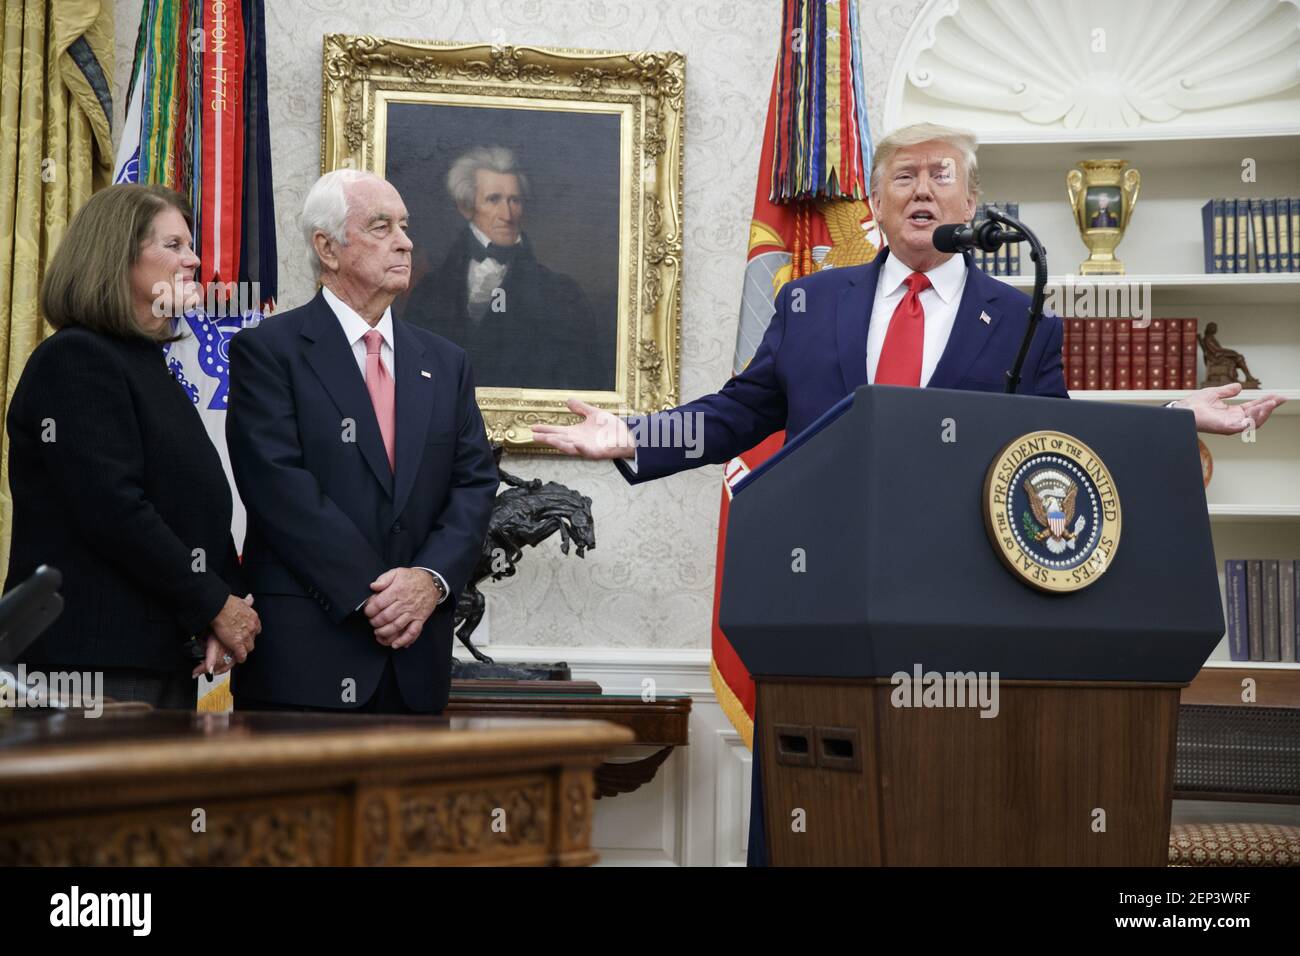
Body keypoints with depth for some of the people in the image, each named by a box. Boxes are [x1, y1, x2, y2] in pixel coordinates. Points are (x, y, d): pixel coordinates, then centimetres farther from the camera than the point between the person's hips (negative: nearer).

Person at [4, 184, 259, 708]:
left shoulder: (150, 366, 19)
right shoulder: (74, 360, -9)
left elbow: (200, 507, 15)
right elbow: (114, 512, -19)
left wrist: (223, 608, -2)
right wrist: (214, 606, -13)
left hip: (166, 650, 8)